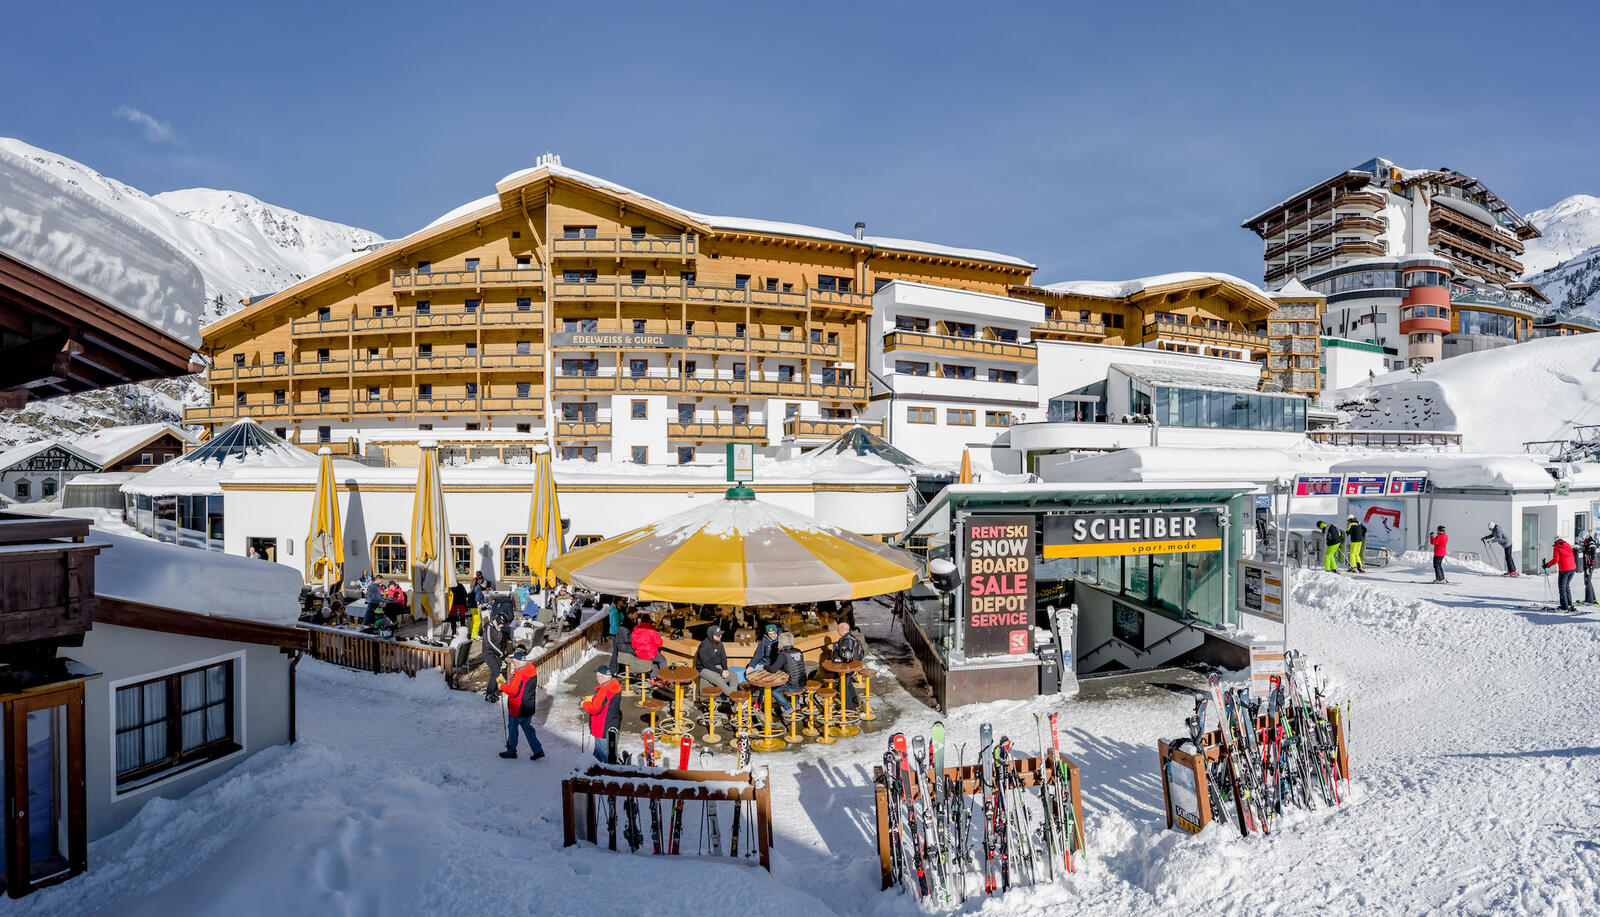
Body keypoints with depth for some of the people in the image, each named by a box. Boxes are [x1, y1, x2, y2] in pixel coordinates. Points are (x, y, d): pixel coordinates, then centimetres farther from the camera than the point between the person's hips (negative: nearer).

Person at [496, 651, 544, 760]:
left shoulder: (520, 675, -27)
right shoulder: (533, 670, 0)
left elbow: (512, 692, -25)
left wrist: (501, 685, -11)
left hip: (518, 709, -8)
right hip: (530, 707, 8)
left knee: (512, 727, 13)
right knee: (527, 727, 19)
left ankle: (511, 751, 30)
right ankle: (538, 750, 18)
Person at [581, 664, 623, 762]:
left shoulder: (604, 692, -27)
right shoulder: (614, 687, 2)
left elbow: (594, 709, -26)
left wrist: (585, 704, -9)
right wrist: (592, 698, 12)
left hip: (603, 730, -9)